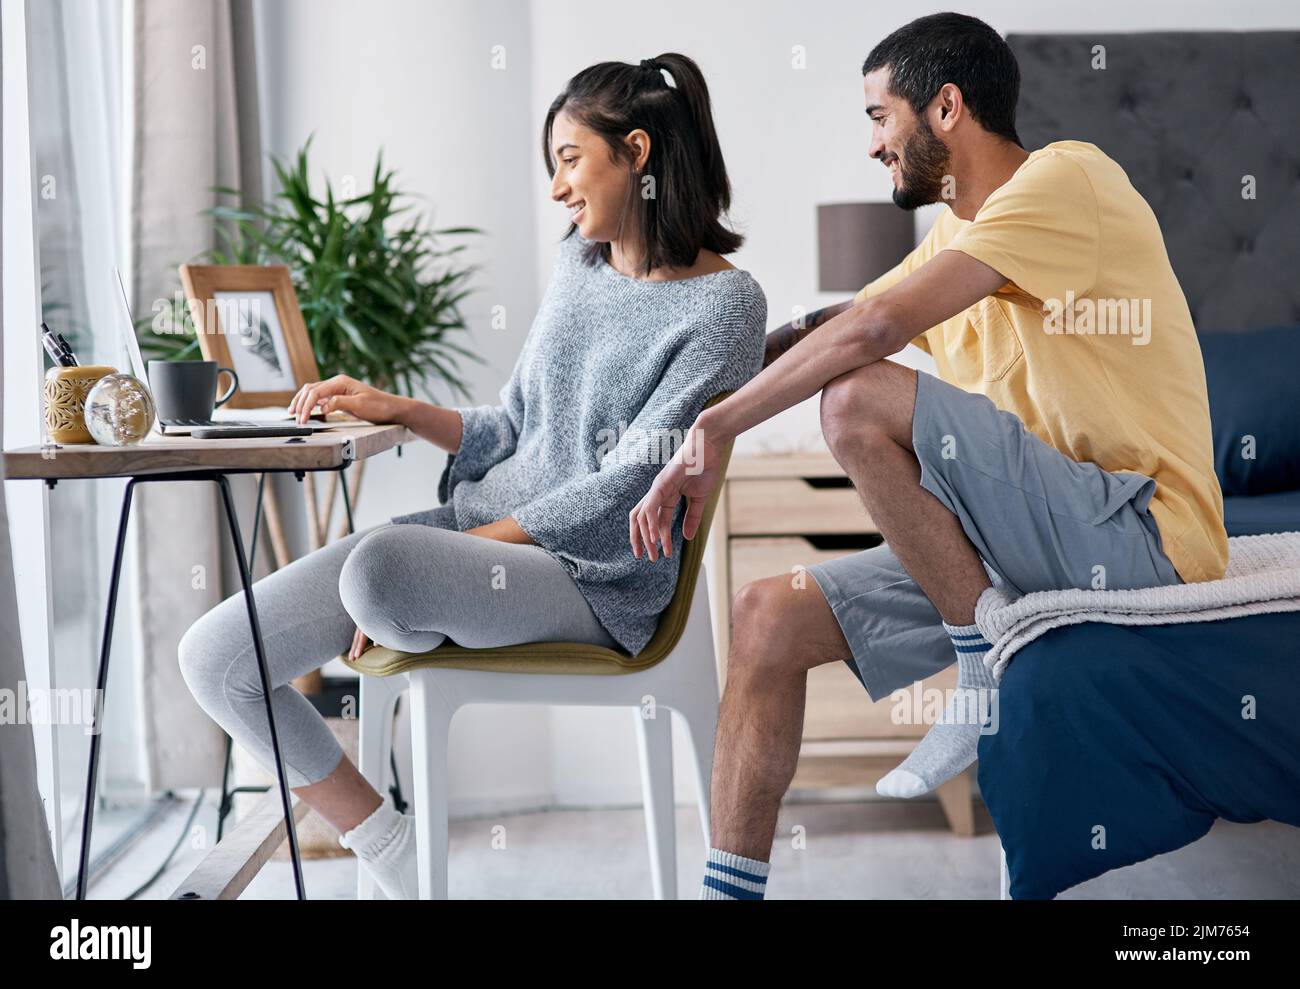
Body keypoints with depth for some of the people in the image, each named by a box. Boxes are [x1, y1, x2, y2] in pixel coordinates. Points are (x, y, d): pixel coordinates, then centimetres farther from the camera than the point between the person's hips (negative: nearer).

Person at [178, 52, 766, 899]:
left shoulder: (726, 304, -8)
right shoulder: (580, 261, 15)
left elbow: (627, 485, -15)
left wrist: (465, 544, -16)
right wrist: (400, 410, 7)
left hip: (589, 574, -7)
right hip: (480, 524, 8)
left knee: (376, 566, -38)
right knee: (215, 659, -7)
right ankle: (403, 865, 8)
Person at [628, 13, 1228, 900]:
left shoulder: (1066, 176, -10)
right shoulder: (957, 236, 19)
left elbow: (875, 327, -21)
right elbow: (820, 333, 21)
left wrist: (714, 428, -16)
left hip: (1142, 535, -9)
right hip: (1029, 547, 9)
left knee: (860, 401, -26)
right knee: (767, 618, -1)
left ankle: (993, 672, -12)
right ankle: (730, 889, 4)